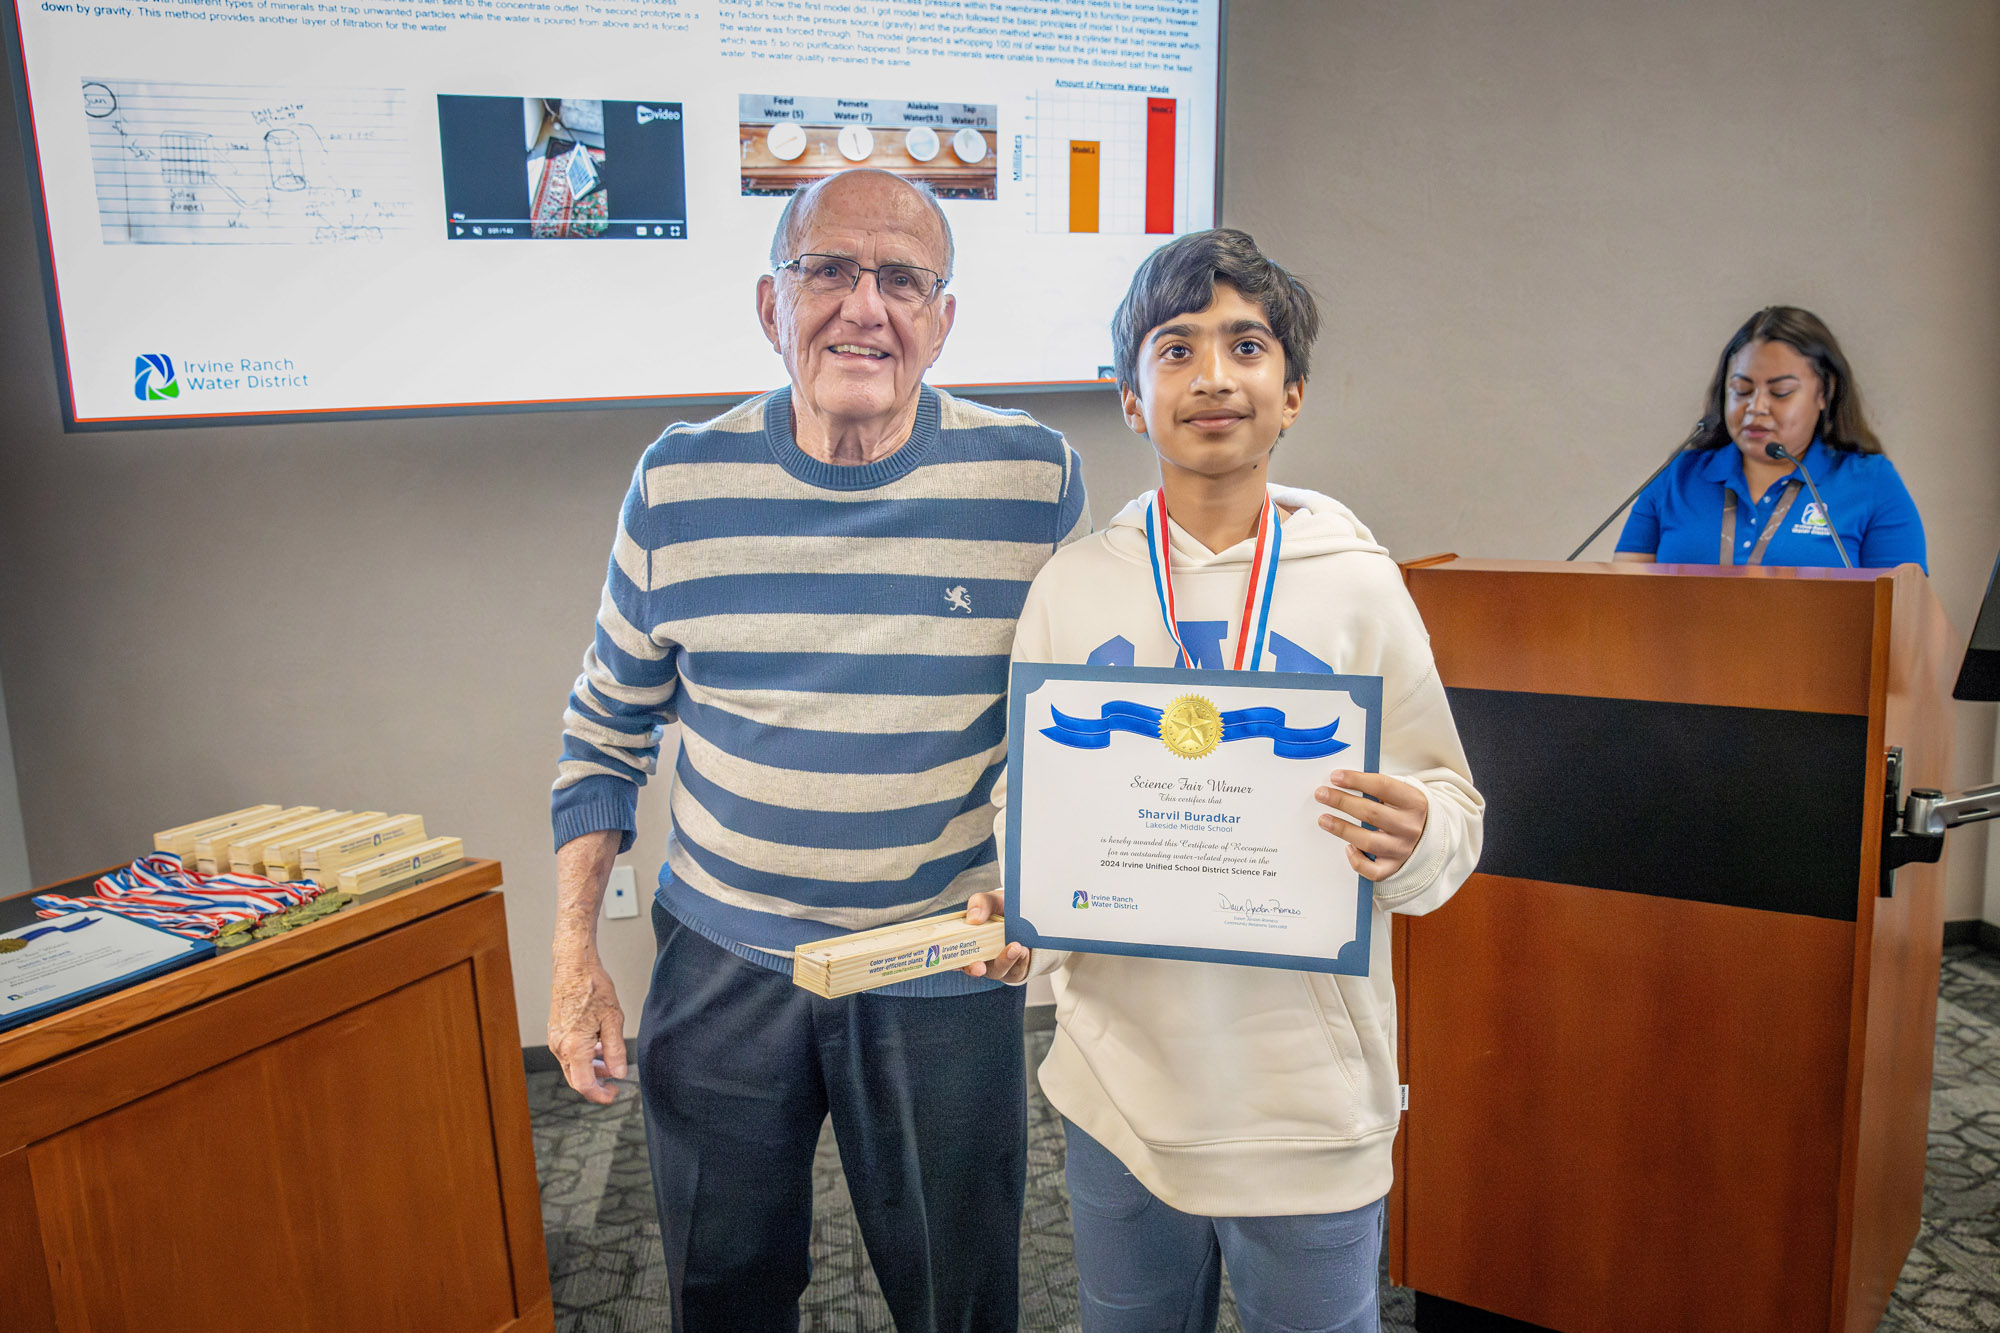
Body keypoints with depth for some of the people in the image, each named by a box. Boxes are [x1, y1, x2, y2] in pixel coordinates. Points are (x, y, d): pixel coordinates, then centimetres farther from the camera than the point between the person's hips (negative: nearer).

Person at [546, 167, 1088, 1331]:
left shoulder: (1035, 478, -9)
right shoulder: (680, 481, -5)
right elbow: (607, 731, 4)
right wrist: (576, 954, 2)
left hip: (945, 973, -1)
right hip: (723, 958, 2)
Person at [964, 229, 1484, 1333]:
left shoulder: (1357, 586, -6)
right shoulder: (1072, 587, 0)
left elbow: (1452, 809, -1)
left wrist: (1412, 842, -22)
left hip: (1307, 1101, -2)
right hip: (1116, 1084, 2)